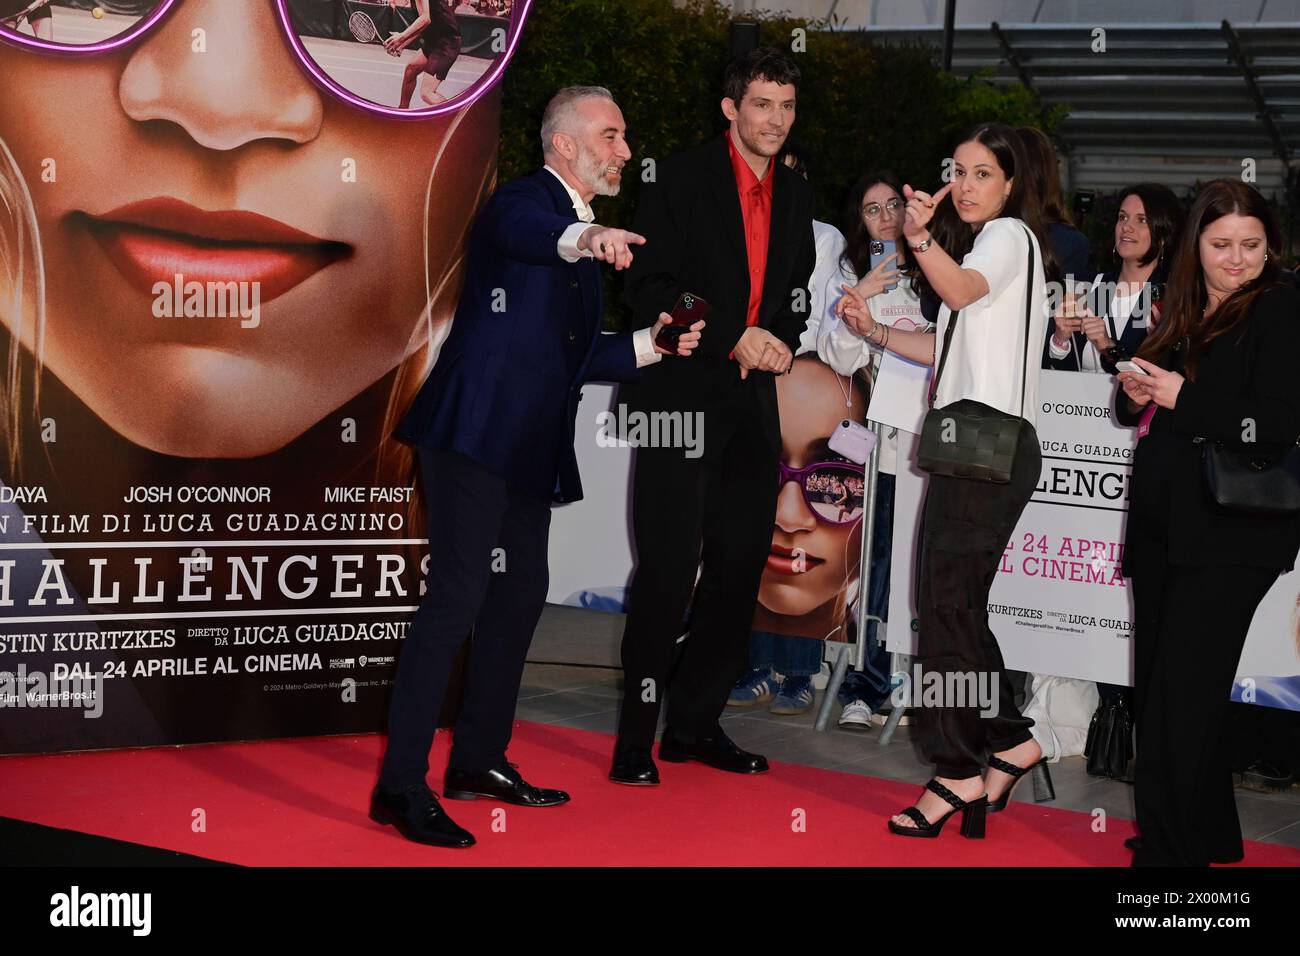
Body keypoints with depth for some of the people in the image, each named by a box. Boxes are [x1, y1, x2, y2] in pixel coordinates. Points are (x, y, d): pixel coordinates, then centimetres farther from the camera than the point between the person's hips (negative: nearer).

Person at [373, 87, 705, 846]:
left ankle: (479, 760, 28)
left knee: (521, 591, 16)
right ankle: (402, 785, -13)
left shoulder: (586, 237, 21)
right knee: (459, 592, -15)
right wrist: (584, 237, -54)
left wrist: (649, 345, 12)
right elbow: (520, 232, -34)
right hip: (477, 429, -10)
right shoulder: (524, 201, -7)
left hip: (529, 444, 10)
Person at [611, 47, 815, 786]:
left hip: (752, 401, 6)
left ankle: (696, 724, 18)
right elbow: (649, 288, -9)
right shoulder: (682, 179, -3)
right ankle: (635, 740, -1)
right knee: (671, 568, -9)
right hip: (682, 396, -6)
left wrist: (781, 343, 0)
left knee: (741, 566, 6)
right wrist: (733, 338, -16)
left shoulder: (795, 195, 14)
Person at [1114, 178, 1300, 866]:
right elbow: (1137, 411, 21)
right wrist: (1136, 393, -1)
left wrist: (1180, 397, -17)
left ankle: (1169, 849, 0)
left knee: (1181, 693, -8)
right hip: (1160, 522, 8)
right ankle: (1208, 834, 26)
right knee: (1158, 687, 12)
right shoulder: (1183, 311, 16)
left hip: (1229, 532, -8)